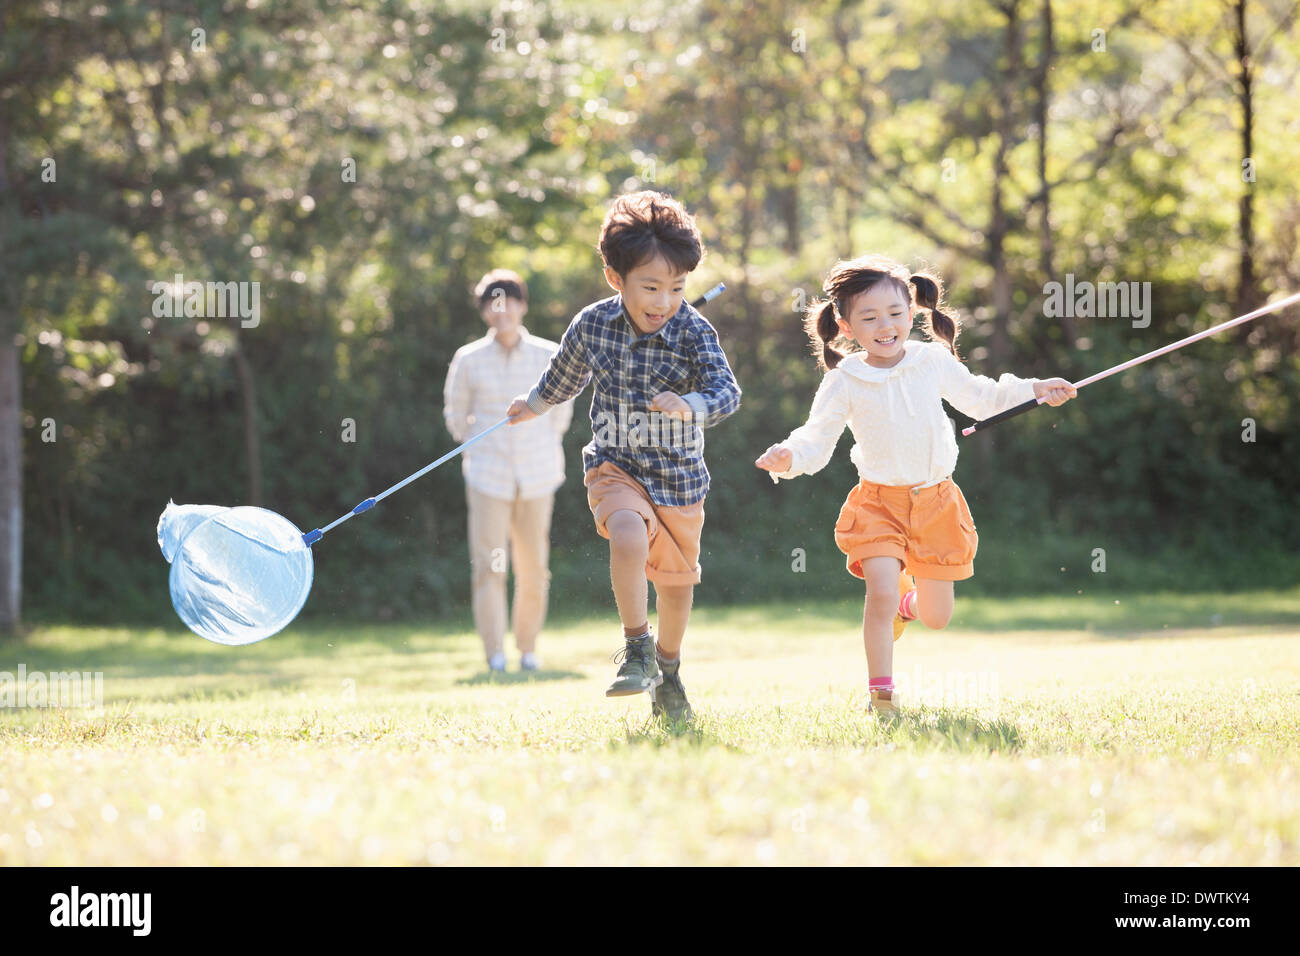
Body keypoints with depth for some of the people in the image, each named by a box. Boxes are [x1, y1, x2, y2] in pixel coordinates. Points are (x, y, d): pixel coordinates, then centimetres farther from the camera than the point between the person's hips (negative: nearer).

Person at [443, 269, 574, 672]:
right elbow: (455, 413, 13)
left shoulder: (548, 356, 1)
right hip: (488, 478, -1)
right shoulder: (468, 360, -1)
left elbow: (561, 409, 15)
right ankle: (494, 654, -8)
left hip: (537, 478, 1)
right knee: (488, 566, -9)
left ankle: (528, 650, 17)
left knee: (534, 569, 3)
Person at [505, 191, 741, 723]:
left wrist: (689, 406, -47)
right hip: (615, 465, 0)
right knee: (629, 537, -31)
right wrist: (534, 404, 34)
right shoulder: (592, 325, -7)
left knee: (676, 580, 15)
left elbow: (727, 391, -26)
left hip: (679, 475, 0)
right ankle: (637, 647, -14)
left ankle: (668, 670, 40)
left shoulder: (693, 332, -15)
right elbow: (567, 374, 15)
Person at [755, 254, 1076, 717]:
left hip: (936, 500, 3)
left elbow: (977, 398, 16)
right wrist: (790, 457, -32)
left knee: (936, 617, 8)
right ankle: (880, 692, -7)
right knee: (881, 596, -22)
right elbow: (817, 439, -11)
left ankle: (911, 600, 47)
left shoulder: (934, 361, -1)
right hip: (879, 501, -3)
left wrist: (1033, 390, 9)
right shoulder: (844, 383, -9)